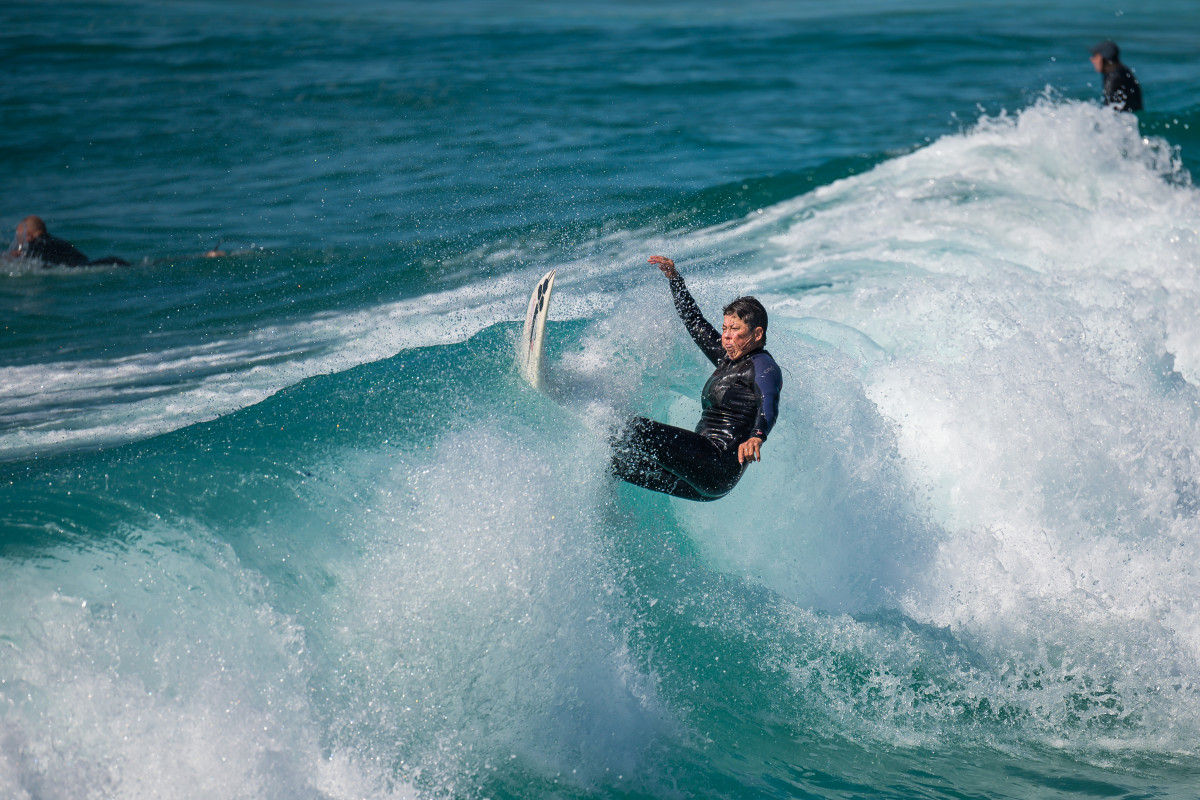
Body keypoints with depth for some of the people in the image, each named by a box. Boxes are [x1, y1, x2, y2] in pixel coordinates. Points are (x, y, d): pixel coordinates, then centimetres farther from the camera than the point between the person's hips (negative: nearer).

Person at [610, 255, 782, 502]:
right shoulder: (728, 360, 20)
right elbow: (694, 321, 31)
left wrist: (757, 437, -48)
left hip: (719, 466, -11)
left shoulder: (763, 366, -7)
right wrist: (674, 278, 27)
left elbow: (768, 403, -27)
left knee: (639, 429, -22)